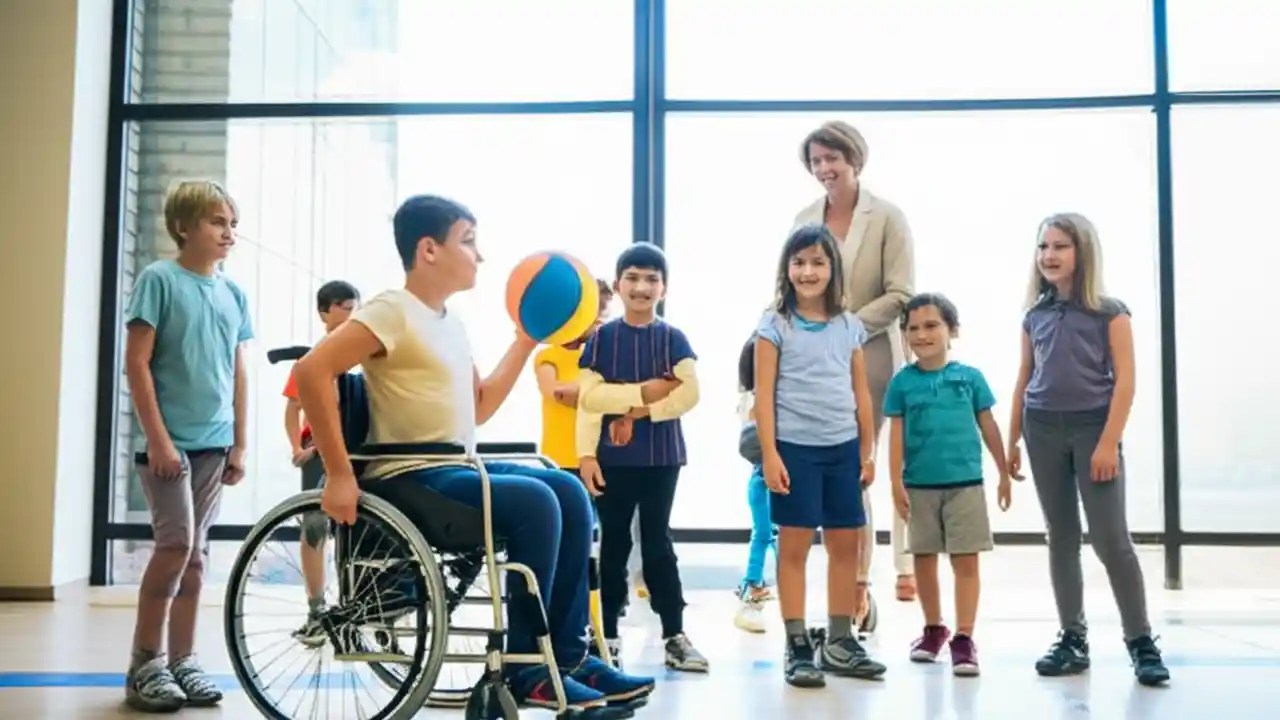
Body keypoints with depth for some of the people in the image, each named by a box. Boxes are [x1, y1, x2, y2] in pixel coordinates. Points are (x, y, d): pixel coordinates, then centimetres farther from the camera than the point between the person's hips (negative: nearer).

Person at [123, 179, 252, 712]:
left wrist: (239, 444, 11)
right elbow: (136, 362, -9)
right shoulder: (159, 279, -5)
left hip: (214, 442, 5)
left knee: (196, 553, 8)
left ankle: (182, 662, 17)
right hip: (171, 441, -5)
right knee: (176, 543, -12)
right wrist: (158, 438, -15)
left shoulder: (233, 293, 10)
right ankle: (144, 664, 2)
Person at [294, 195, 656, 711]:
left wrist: (526, 341, 18)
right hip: (410, 478, -9)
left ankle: (568, 654, 0)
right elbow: (312, 370, -24)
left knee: (568, 491, -3)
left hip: (458, 469, 9)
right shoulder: (394, 311, -11)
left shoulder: (451, 323, 17)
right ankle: (526, 670, -13)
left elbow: (479, 409, 22)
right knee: (534, 501, -24)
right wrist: (339, 475, -26)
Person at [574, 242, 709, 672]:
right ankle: (609, 635, 17)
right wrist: (643, 391, -15)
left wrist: (638, 412, -15)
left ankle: (674, 634, 13)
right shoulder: (602, 337, 1)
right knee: (614, 543, 7)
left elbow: (690, 393, -10)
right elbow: (589, 396, -7)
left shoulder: (673, 338, 2)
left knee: (657, 542, 7)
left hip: (661, 457, 0)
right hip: (612, 456, 0)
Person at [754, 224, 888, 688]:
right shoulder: (775, 326, -2)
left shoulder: (850, 326, 9)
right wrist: (770, 454, -12)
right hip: (795, 447, -4)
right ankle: (798, 648, 8)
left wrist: (867, 450, 9)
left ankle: (839, 642, 21)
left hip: (843, 448, 4)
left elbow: (861, 394, 12)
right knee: (794, 545, 1)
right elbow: (764, 394, -6)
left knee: (846, 544, 9)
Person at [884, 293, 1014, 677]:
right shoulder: (903, 381, -1)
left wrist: (1005, 474, 10)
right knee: (924, 559, 12)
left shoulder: (970, 376, 0)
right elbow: (896, 435, -1)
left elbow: (988, 427, 7)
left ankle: (964, 638, 5)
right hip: (920, 485, 1)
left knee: (966, 561, 0)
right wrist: (896, 483, -5)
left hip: (965, 483, -1)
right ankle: (933, 628, 28)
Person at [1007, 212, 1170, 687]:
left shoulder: (1110, 313, -3)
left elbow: (1125, 382, -8)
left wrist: (1109, 442, -15)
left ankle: (1141, 641, 5)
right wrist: (1013, 441, 12)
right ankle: (1073, 638, 15)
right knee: (1061, 537, 7)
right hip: (1044, 431, 4)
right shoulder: (1035, 315, 9)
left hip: (1092, 427, -4)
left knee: (1111, 538, -7)